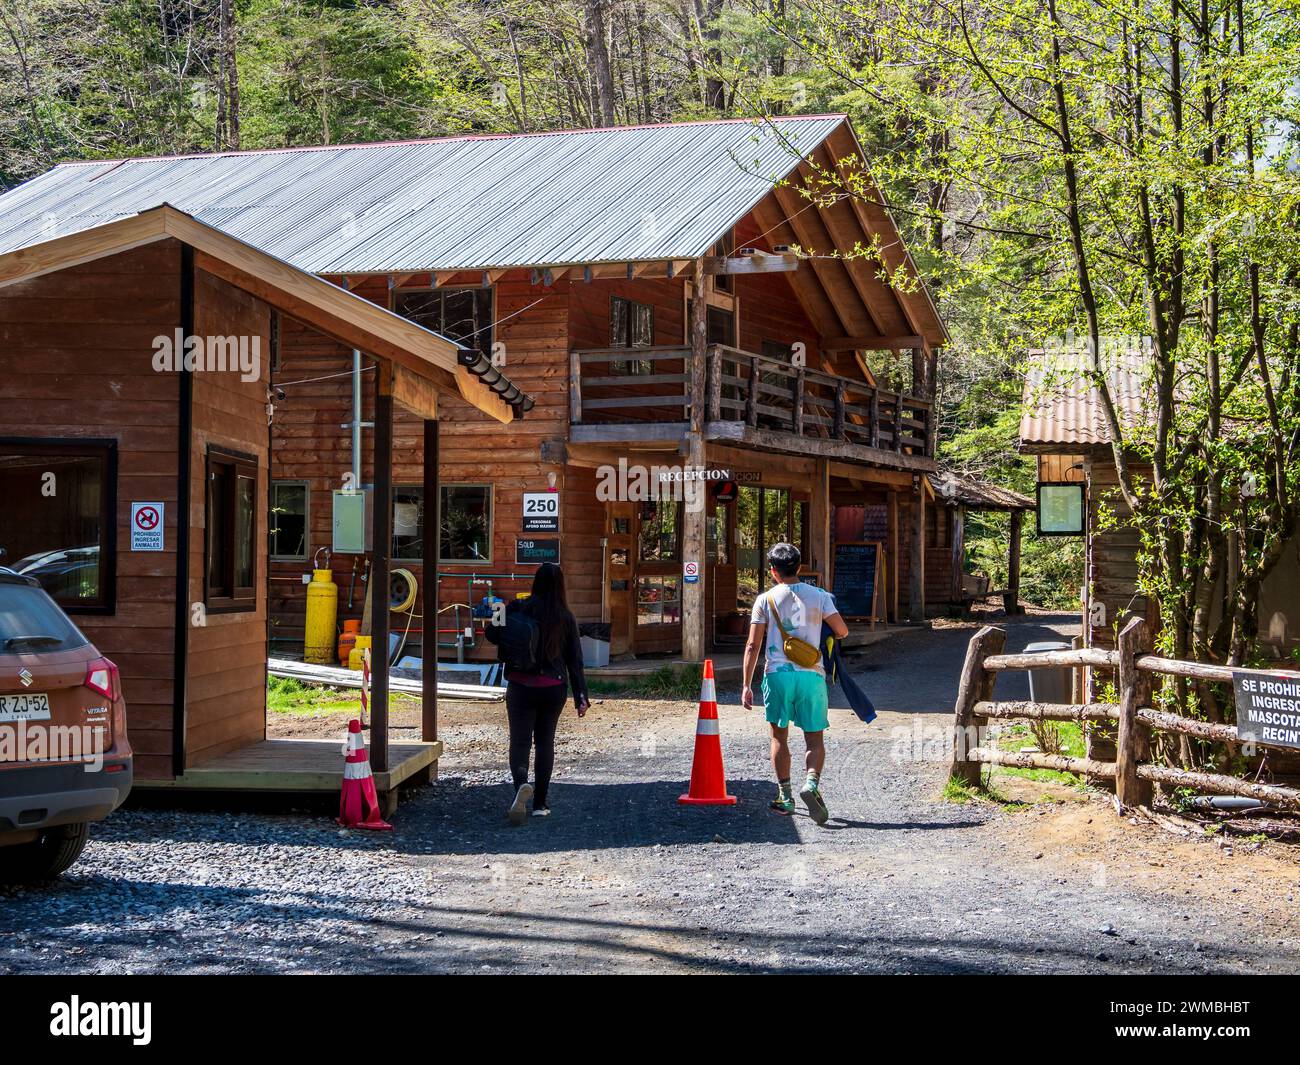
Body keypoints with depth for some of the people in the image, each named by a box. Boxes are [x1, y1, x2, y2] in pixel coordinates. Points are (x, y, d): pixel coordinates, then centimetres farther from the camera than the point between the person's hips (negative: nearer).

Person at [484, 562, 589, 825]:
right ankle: (540, 804, 15)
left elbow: (491, 634, -9)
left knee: (520, 740, -1)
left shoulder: (520, 608, -8)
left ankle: (522, 784, -31)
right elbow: (575, 659, 1)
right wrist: (581, 697, 4)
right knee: (545, 742, 14)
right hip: (554, 688, 2)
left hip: (521, 686, -2)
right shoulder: (566, 617, -1)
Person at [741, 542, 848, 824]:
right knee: (815, 738, 7)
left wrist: (746, 685, 2)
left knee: (779, 736, 14)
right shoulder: (819, 595, 3)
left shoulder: (765, 600, 2)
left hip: (777, 674, 0)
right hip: (811, 674, 0)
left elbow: (753, 645, -1)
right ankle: (812, 783, -18)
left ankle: (785, 796, 15)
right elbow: (842, 631, 1)